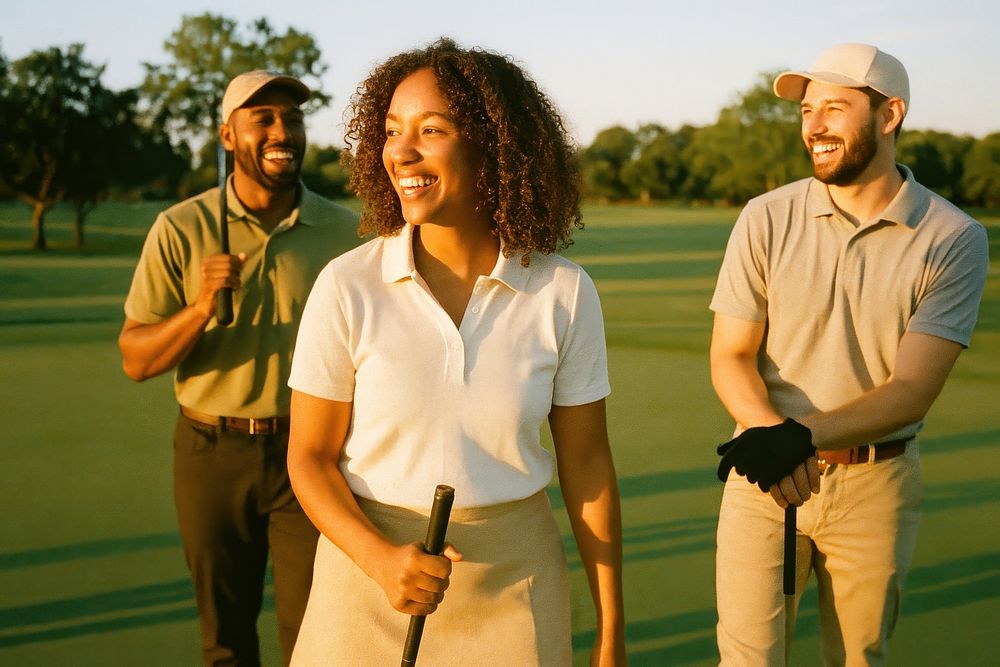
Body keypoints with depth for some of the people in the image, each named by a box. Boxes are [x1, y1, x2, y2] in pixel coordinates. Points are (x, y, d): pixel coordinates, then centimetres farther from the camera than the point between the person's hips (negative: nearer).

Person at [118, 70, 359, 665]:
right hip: (213, 454, 1)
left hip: (309, 452, 0)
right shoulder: (182, 229, -6)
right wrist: (202, 308, -23)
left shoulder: (344, 230, -3)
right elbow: (137, 360, -6)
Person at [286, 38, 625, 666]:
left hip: (515, 584, 1)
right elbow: (311, 456, -4)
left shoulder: (565, 293, -8)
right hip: (373, 567, 0)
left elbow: (586, 461, -1)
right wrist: (380, 559, -21)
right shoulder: (347, 286, -11)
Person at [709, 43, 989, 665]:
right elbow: (731, 358, -4)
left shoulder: (954, 240, -9)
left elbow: (912, 391, -15)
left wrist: (802, 435, -30)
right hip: (766, 472, 1)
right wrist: (771, 435, -24)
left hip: (877, 481, 0)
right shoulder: (767, 219, -5)